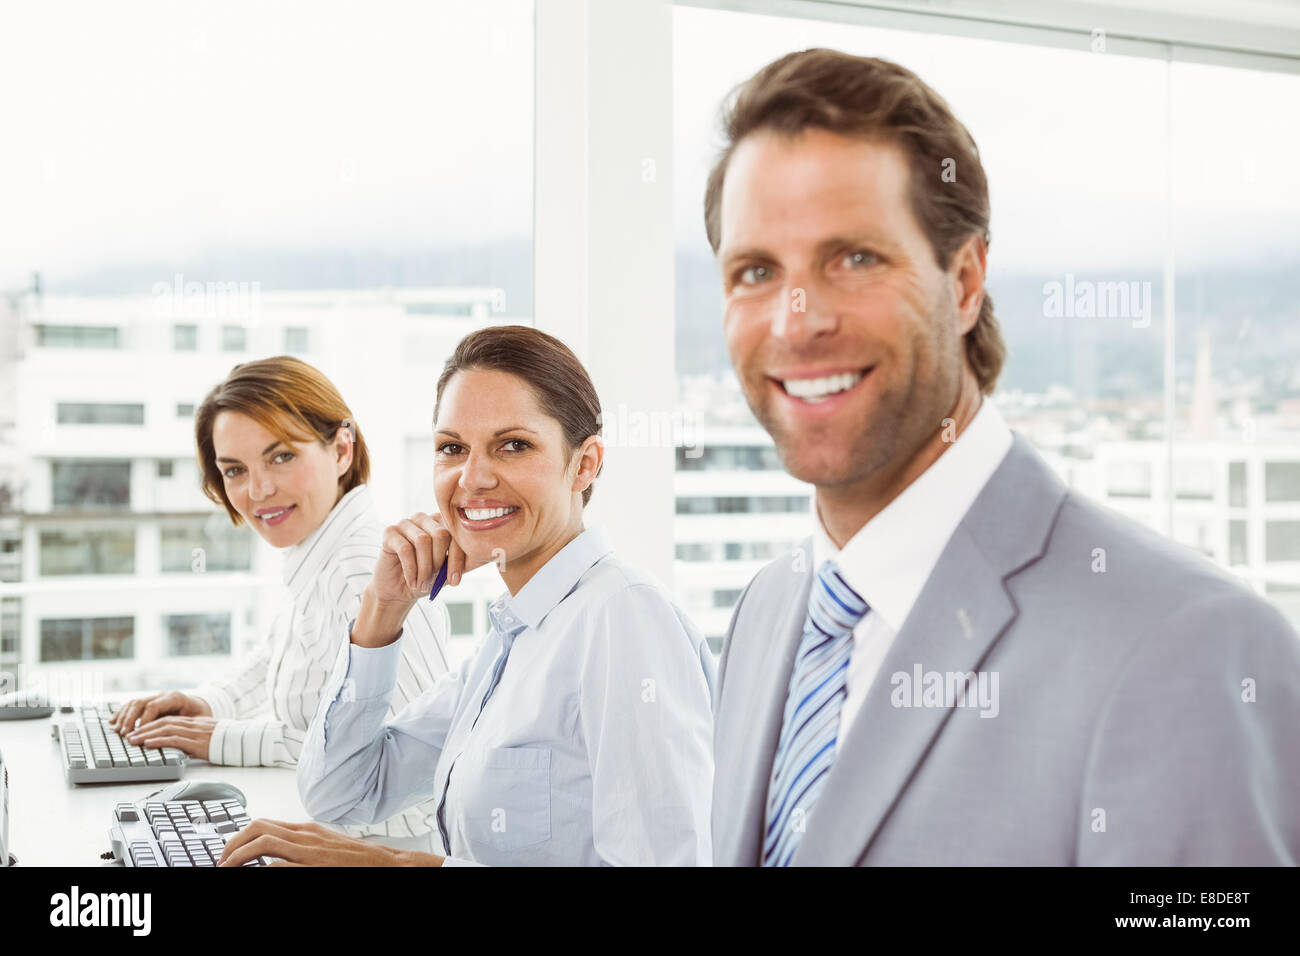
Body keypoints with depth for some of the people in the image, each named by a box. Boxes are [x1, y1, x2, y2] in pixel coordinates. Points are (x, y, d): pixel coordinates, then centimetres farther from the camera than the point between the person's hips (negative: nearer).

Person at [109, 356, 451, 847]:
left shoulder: (372, 572, -21)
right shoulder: (317, 562, 9)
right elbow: (273, 662, 29)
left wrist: (233, 739, -19)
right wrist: (208, 703, 8)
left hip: (385, 843, -9)